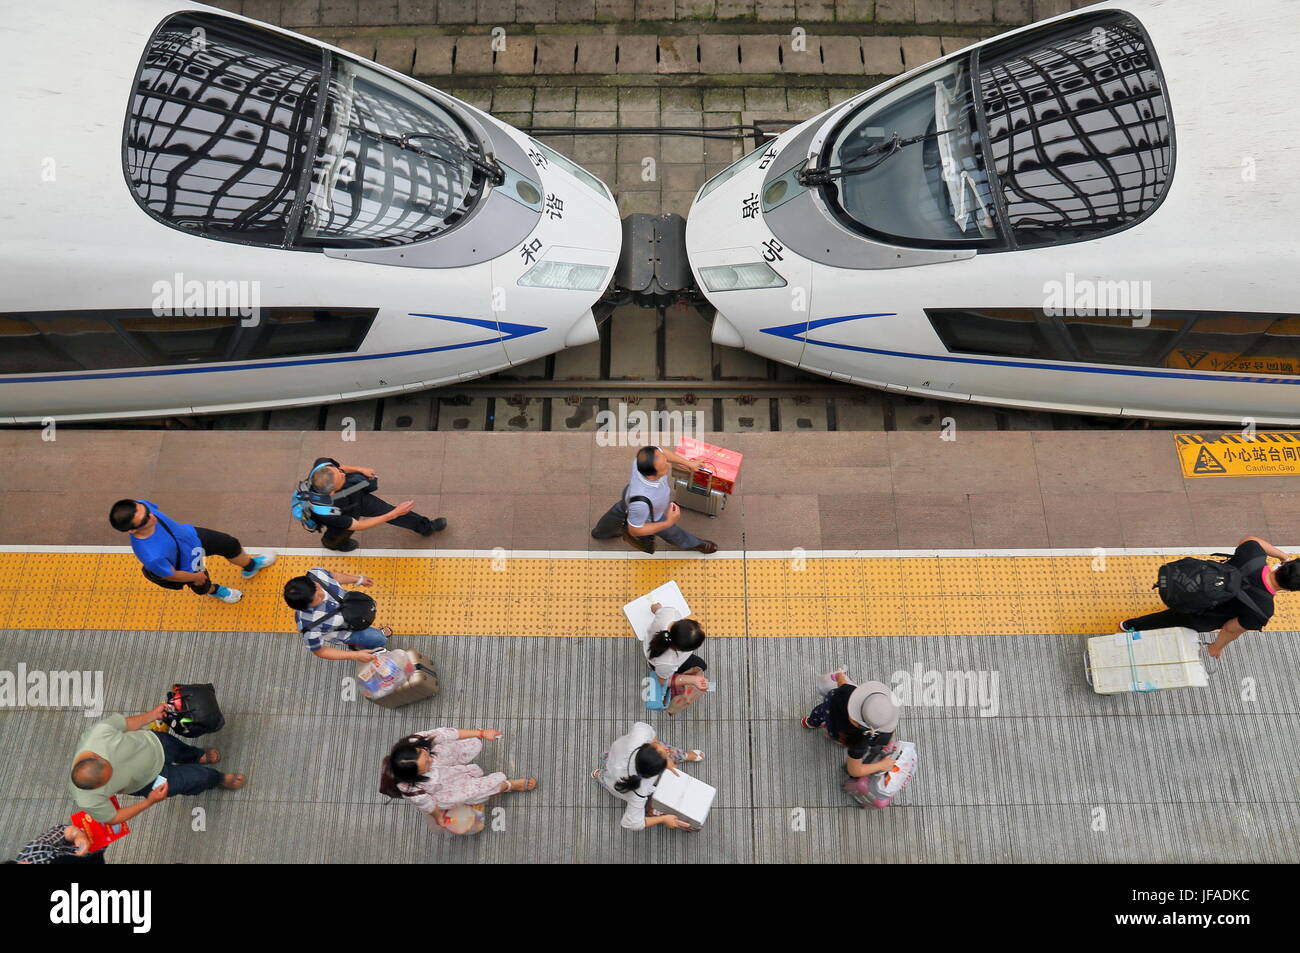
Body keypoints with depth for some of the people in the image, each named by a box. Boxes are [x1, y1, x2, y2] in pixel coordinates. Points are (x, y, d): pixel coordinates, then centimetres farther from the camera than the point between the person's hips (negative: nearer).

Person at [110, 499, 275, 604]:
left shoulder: (140, 506, -34)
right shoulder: (151, 556, -49)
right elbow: (171, 575, -27)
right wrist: (196, 577, -7)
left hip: (190, 534, 4)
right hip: (188, 564, -4)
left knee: (231, 545, 23)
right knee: (203, 586, 30)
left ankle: (250, 566, 60)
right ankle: (215, 591, 71)